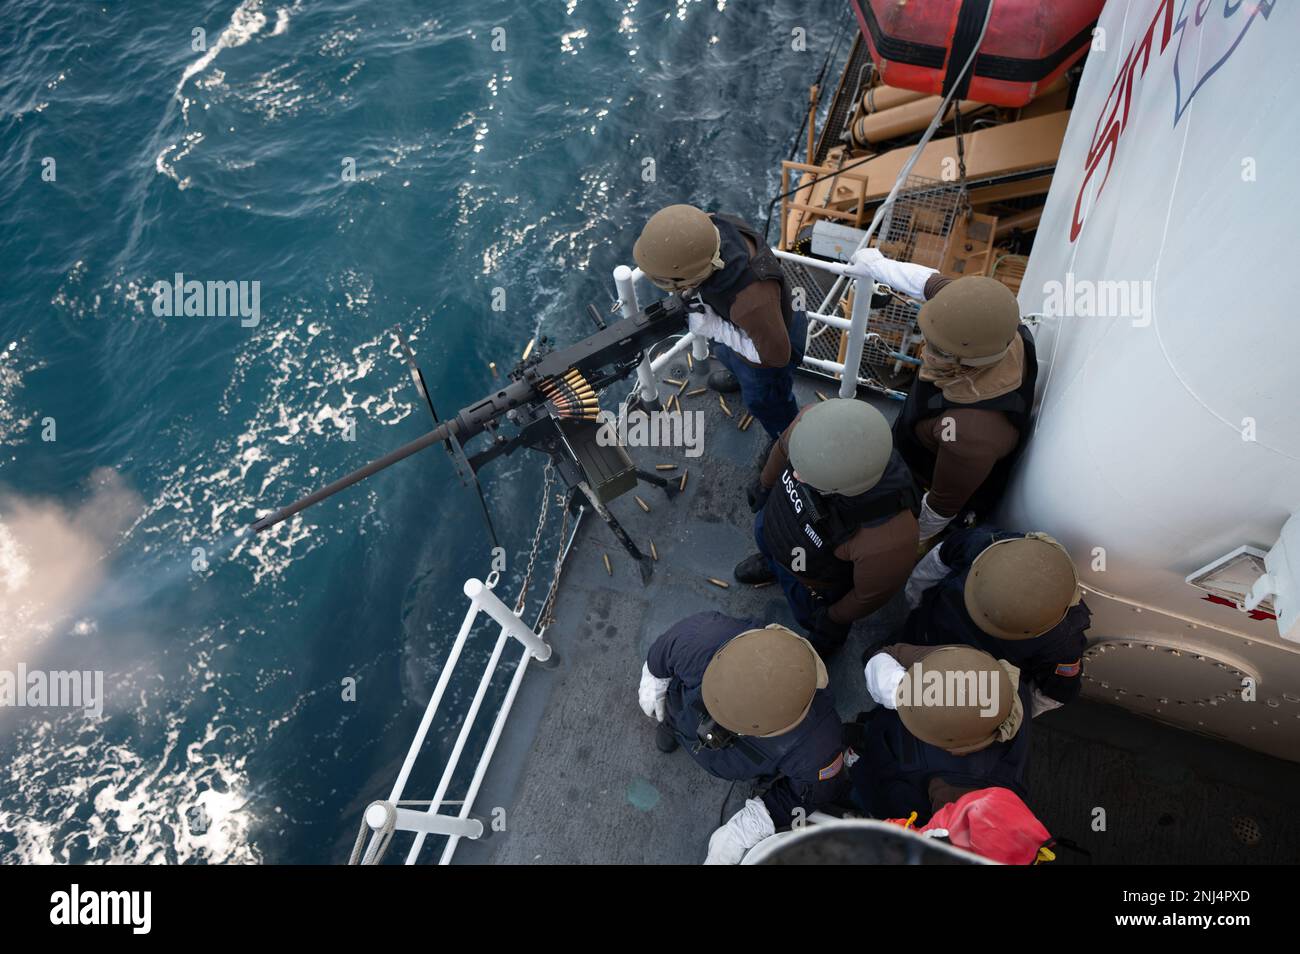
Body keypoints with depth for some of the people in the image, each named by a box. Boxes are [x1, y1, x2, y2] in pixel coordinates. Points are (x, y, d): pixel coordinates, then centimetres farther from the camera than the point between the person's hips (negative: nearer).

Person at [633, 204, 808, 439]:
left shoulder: (752, 300, -51)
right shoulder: (712, 226, -31)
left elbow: (776, 355, -32)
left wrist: (713, 326, -35)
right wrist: (690, 291, -22)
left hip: (765, 350, -6)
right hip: (740, 322, 6)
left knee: (762, 402, 24)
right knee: (724, 353, 37)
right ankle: (740, 376, 73)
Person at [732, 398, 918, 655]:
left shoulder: (887, 540, -48)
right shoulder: (818, 426, -39)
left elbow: (872, 592, -24)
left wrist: (836, 619, -3)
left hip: (821, 578, -3)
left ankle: (828, 642, 67)